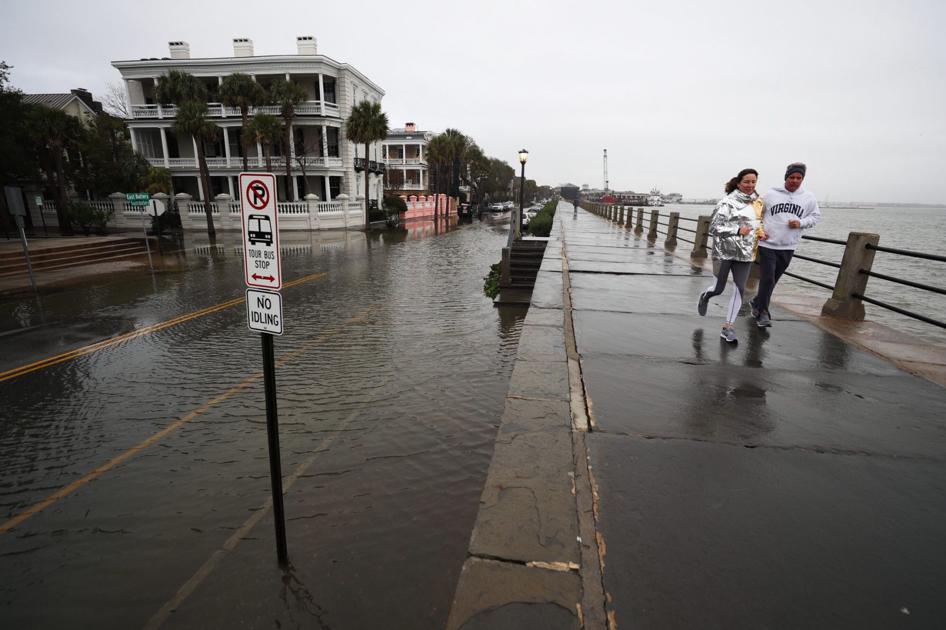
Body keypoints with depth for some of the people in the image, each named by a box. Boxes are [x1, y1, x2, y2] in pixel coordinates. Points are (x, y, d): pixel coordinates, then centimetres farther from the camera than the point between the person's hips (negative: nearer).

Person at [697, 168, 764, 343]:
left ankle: (728, 327, 10)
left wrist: (760, 232, 5)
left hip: (744, 254, 5)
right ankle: (704, 297, 43)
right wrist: (737, 230, -23)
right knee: (718, 288, 6)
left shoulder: (757, 202, 8)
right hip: (724, 252, -5)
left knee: (740, 289, 1)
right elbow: (714, 228, -14)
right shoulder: (727, 202, -11)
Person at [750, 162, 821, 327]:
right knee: (767, 279, -7)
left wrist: (801, 223, -8)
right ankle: (763, 312, 4)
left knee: (772, 280, 12)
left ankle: (757, 303, 32)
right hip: (768, 244, -3)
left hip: (788, 247, 3)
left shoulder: (809, 198, 5)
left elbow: (815, 216, 12)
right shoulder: (771, 194, 0)